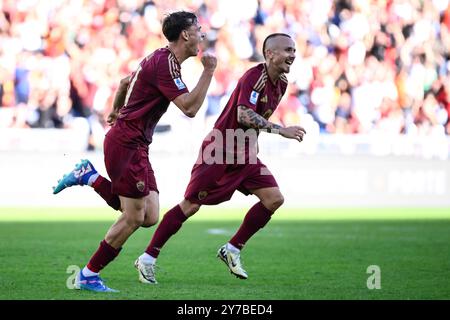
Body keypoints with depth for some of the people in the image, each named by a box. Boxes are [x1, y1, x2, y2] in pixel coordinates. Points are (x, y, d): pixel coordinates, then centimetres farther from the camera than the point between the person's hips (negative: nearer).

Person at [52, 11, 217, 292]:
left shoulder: (160, 59, 15)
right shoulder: (165, 64, -16)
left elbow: (125, 83, 30)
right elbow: (189, 108, -24)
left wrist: (116, 112, 44)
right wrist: (209, 71, -18)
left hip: (137, 147, 10)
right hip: (126, 144, -10)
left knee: (149, 217, 2)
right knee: (134, 218, -7)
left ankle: (89, 176, 14)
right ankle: (88, 276, 3)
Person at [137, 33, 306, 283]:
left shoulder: (281, 83, 6)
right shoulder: (254, 77, -21)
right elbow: (244, 115, -34)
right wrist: (281, 130, -36)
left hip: (244, 154, 8)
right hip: (219, 151, -8)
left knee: (274, 199, -4)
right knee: (190, 206, -6)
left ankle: (232, 250, 7)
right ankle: (148, 258, 4)